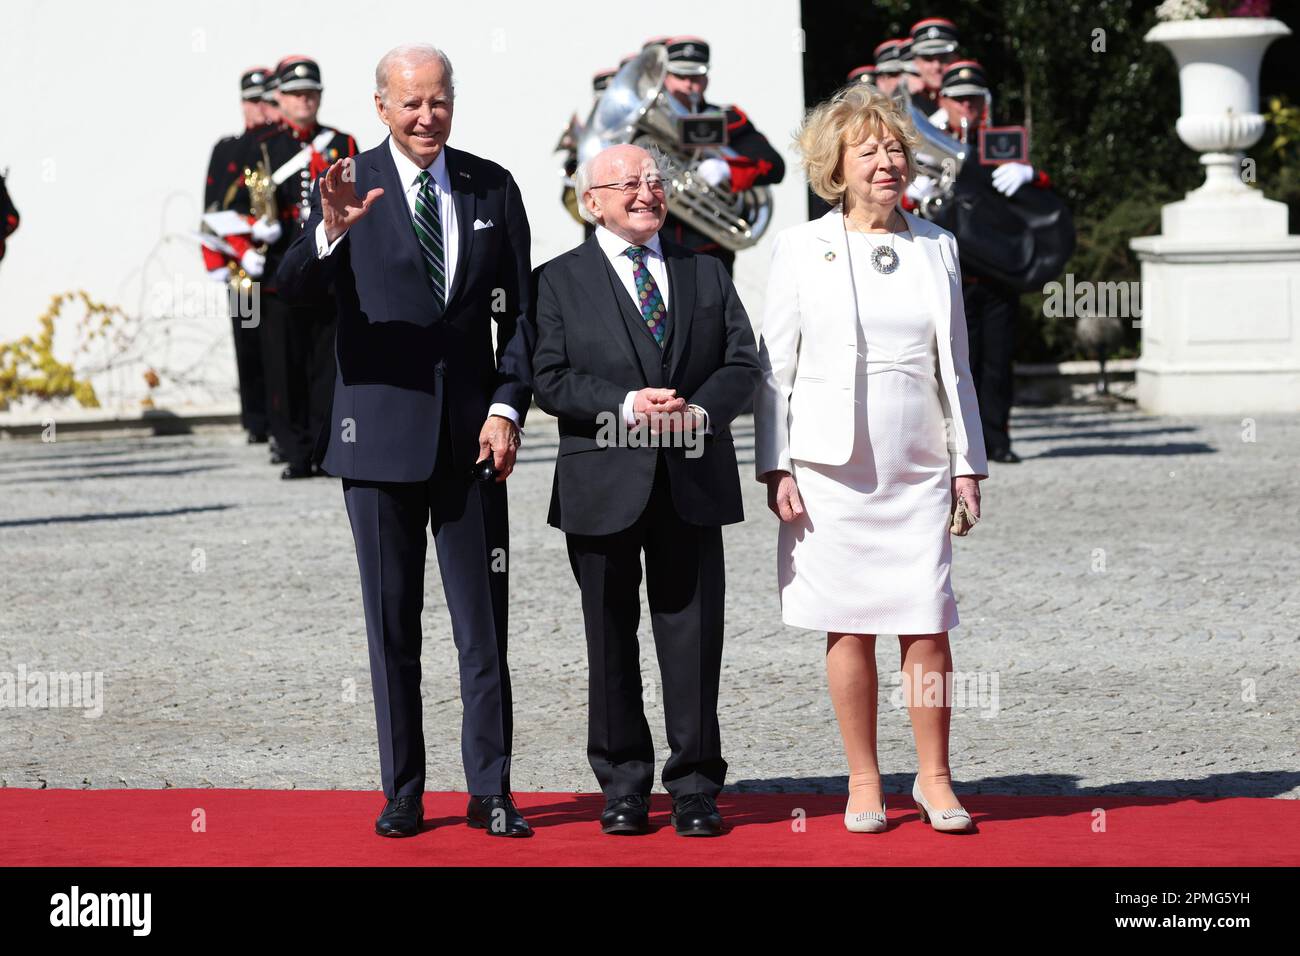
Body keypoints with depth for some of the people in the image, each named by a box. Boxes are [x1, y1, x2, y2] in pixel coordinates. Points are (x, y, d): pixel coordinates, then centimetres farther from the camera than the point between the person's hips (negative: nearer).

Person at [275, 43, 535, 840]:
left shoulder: (493, 189, 6)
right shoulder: (350, 184, -3)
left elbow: (521, 311, 9)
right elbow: (296, 290, -17)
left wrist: (508, 406, -4)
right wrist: (330, 230, -37)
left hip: (471, 434, 2)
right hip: (380, 432, -2)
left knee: (484, 625, 3)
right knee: (393, 626, 6)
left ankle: (491, 793, 9)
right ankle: (403, 794, 13)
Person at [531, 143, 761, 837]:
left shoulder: (706, 274, 13)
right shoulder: (560, 282, 3)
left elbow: (743, 364, 6)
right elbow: (550, 380, -6)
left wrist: (700, 410, -13)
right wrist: (627, 406, -19)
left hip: (694, 487, 2)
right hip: (603, 488, -2)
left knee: (694, 640, 2)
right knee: (611, 643, 6)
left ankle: (695, 788, 10)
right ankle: (623, 787, 17)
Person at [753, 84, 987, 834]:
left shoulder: (937, 247, 10)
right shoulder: (804, 248, 3)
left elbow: (956, 366, 14)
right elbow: (775, 365, 2)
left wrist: (968, 461, 9)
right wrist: (775, 468, -4)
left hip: (920, 468, 2)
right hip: (833, 468, -2)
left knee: (929, 625, -4)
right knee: (850, 628, 1)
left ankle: (935, 779, 8)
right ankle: (865, 782, 11)